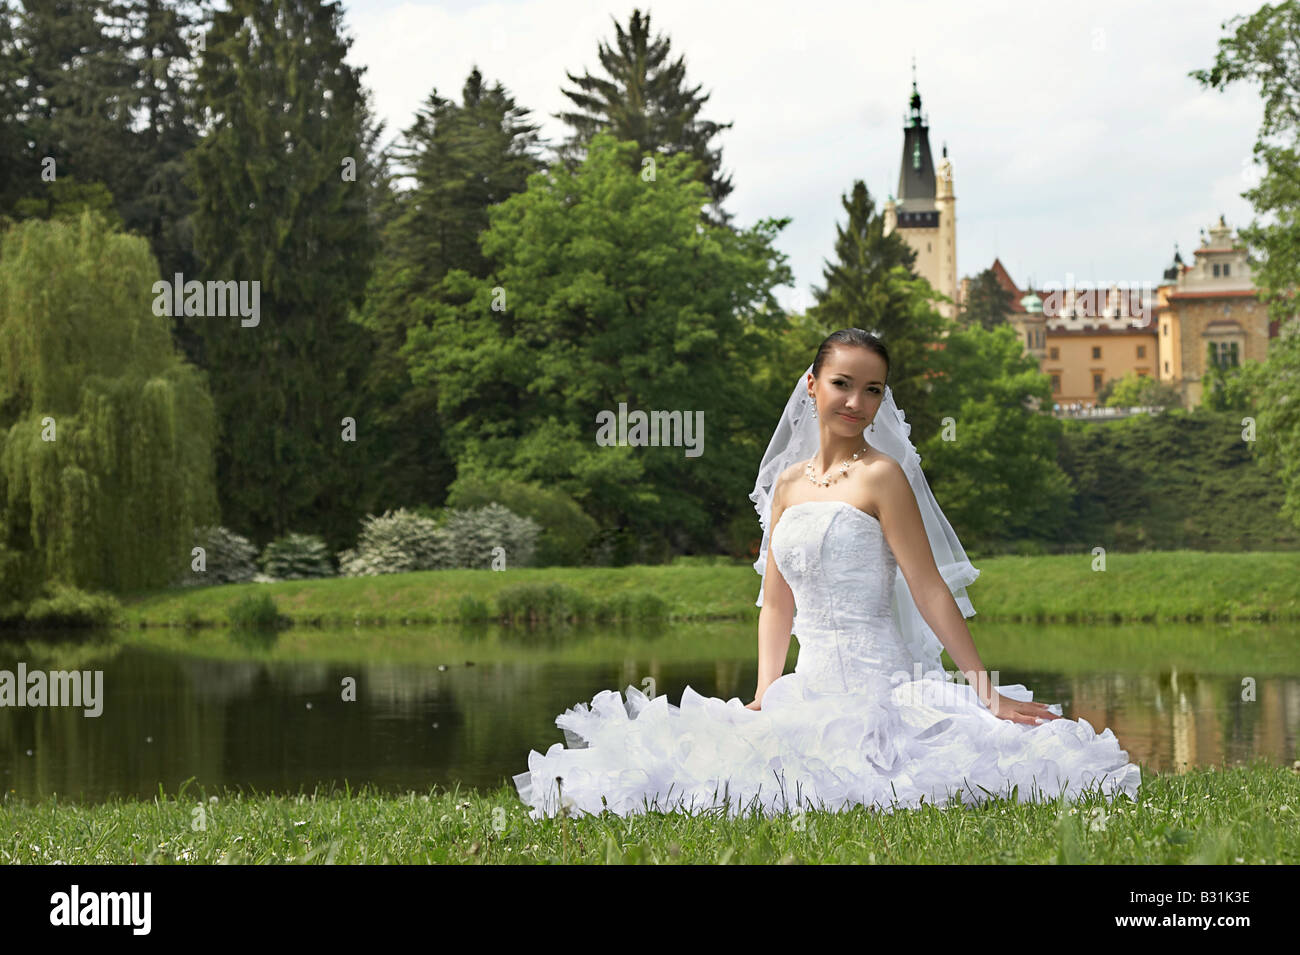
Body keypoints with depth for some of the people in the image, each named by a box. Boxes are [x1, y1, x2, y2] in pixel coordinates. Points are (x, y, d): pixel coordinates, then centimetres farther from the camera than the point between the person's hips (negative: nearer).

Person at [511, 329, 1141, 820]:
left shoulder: (882, 475, -6)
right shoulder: (789, 482, 13)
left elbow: (930, 590, -8)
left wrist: (987, 692, -12)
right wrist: (763, 696, 4)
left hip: (876, 687, -6)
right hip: (810, 689, 7)